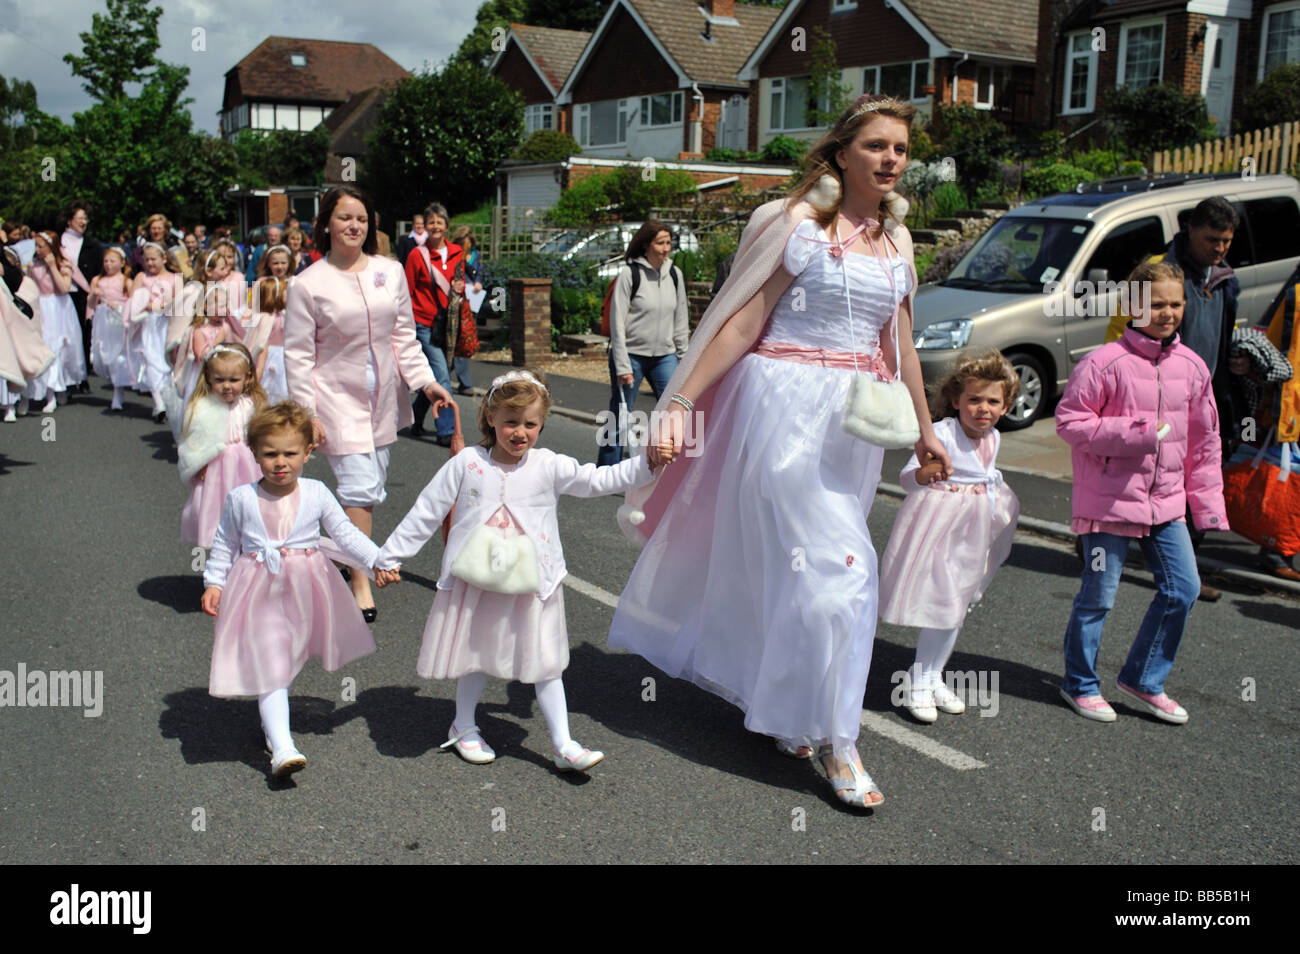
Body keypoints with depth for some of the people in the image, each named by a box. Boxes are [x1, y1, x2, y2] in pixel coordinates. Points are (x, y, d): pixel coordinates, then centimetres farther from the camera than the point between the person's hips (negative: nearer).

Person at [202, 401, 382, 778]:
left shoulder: (316, 494, -5)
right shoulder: (241, 498, -6)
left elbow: (346, 534, 1)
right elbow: (224, 543, 7)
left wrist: (379, 560, -7)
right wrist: (213, 583, 1)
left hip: (305, 590, 2)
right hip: (259, 592, -2)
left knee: (289, 661, 18)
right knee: (269, 668, -8)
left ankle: (272, 718, 43)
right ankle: (282, 747, -11)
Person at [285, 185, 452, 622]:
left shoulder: (391, 272, 4)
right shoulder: (308, 284, -7)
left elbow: (405, 337, 9)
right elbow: (298, 355, -6)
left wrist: (426, 381, -2)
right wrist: (307, 414, -11)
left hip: (383, 398, 5)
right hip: (338, 399, -4)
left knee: (372, 487, 12)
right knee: (360, 488, -12)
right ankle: (360, 583, -2)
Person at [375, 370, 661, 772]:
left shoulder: (549, 467, -4)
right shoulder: (467, 464, -6)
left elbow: (599, 480, -3)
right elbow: (426, 512, 0)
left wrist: (645, 464, -14)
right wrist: (390, 556, 4)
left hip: (530, 586, 0)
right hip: (475, 584, 0)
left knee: (545, 663, 4)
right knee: (476, 657, 15)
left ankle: (563, 745, 12)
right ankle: (463, 727, 37)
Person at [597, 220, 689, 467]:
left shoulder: (674, 274, 5)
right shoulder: (629, 274, -9)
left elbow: (681, 319, 14)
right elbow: (617, 322, -10)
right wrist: (622, 366, -13)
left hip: (665, 356, 4)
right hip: (632, 355, -4)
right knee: (620, 417, 3)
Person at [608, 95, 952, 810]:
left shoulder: (896, 241, 13)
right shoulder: (796, 224, -6)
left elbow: (900, 343, 21)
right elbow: (740, 324, -8)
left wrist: (923, 429, 25)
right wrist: (679, 403, -13)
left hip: (857, 417, 6)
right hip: (789, 407, -6)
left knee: (780, 557, 13)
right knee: (835, 564, -9)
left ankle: (775, 704, 31)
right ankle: (833, 740, 4)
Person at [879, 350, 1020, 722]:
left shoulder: (994, 437, 7)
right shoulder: (942, 433, -17)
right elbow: (906, 476, -21)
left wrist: (998, 491, 10)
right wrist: (923, 473, -40)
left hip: (975, 532, 8)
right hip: (940, 525, -8)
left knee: (958, 605, 14)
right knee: (943, 605, -9)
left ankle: (932, 678, 28)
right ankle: (918, 683, 7)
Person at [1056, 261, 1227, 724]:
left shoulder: (1192, 367, 5)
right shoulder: (1105, 362, -12)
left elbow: (1204, 441, 13)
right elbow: (1069, 421, -12)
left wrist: (1209, 504, 12)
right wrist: (1131, 434, -21)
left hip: (1166, 502, 6)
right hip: (1109, 499, -6)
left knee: (1183, 588, 7)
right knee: (1098, 596, 2)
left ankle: (1143, 681, 24)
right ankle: (1080, 684, 22)